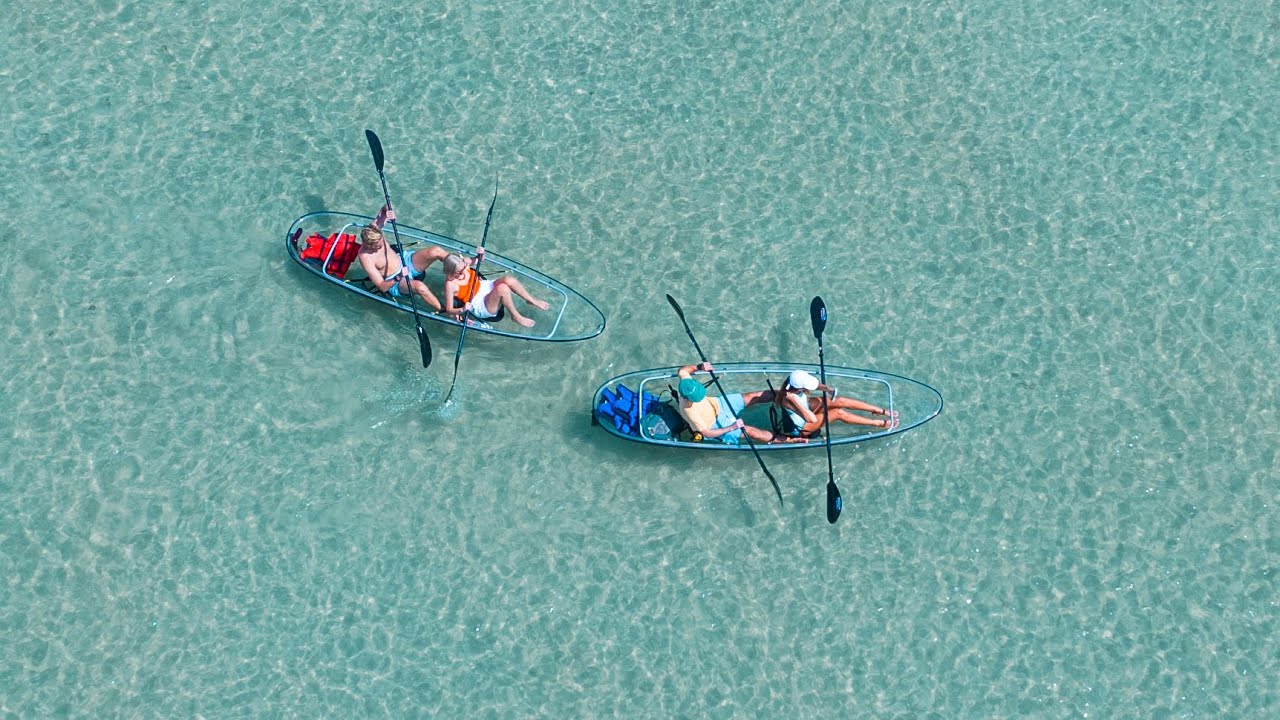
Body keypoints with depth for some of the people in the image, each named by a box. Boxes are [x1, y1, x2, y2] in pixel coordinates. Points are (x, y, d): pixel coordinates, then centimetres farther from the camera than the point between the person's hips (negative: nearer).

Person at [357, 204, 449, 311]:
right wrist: (398, 278, -40)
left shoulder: (373, 229, -16)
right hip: (394, 282, -6)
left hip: (405, 260, 6)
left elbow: (384, 210, -3)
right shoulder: (365, 257, -29)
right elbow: (382, 287, -24)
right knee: (419, 286, -39)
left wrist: (387, 210, -28)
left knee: (436, 251, -17)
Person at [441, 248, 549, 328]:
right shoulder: (450, 285, -24)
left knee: (508, 279, -22)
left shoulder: (463, 263, -7)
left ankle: (532, 301, -1)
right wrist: (462, 310, -40)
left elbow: (479, 261, 14)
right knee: (502, 288, -34)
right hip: (480, 307, -7)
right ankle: (516, 316, -14)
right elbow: (449, 310, -21)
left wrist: (480, 255, -10)